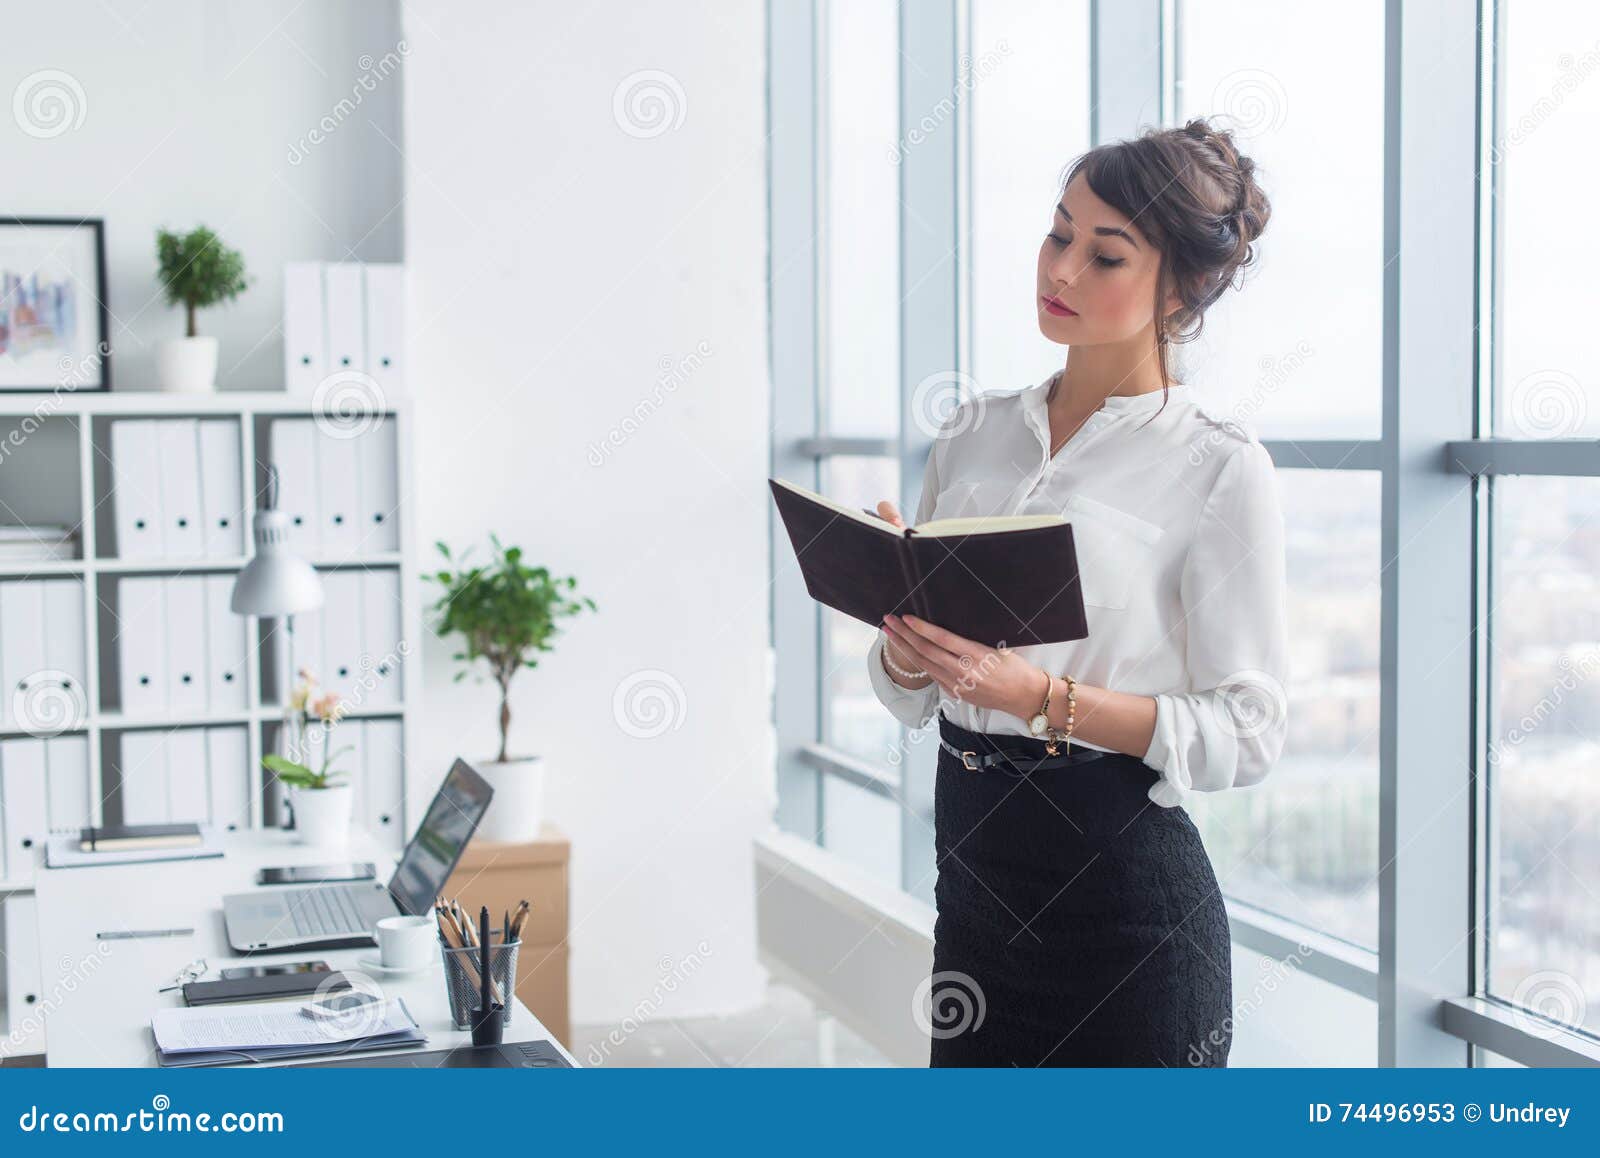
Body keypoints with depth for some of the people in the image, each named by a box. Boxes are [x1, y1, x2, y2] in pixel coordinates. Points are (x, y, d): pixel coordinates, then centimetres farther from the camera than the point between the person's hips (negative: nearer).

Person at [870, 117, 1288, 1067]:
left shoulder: (1219, 467, -7)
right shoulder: (977, 433, 8)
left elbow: (1248, 731, -12)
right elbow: (907, 695, 10)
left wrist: (1046, 697, -22)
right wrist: (904, 628, -12)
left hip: (1121, 880, -5)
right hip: (976, 868, 5)